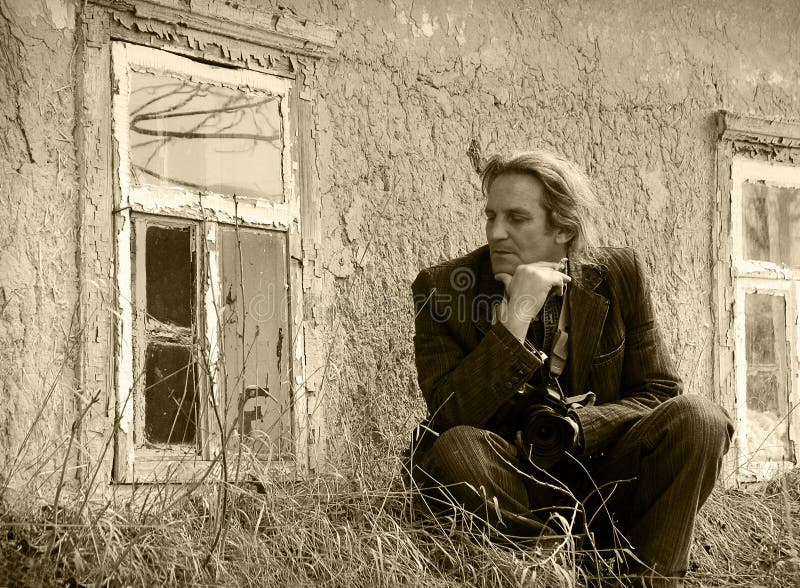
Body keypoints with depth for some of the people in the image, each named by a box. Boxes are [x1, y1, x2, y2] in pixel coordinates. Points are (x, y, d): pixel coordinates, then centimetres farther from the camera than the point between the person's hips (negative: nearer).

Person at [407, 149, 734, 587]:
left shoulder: (618, 275, 2)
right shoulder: (441, 289, -5)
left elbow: (658, 392, 2)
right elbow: (448, 419, -15)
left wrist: (573, 427, -18)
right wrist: (515, 319, -23)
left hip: (603, 480, 2)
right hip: (511, 494, -2)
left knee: (696, 417, -22)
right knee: (449, 448, -34)